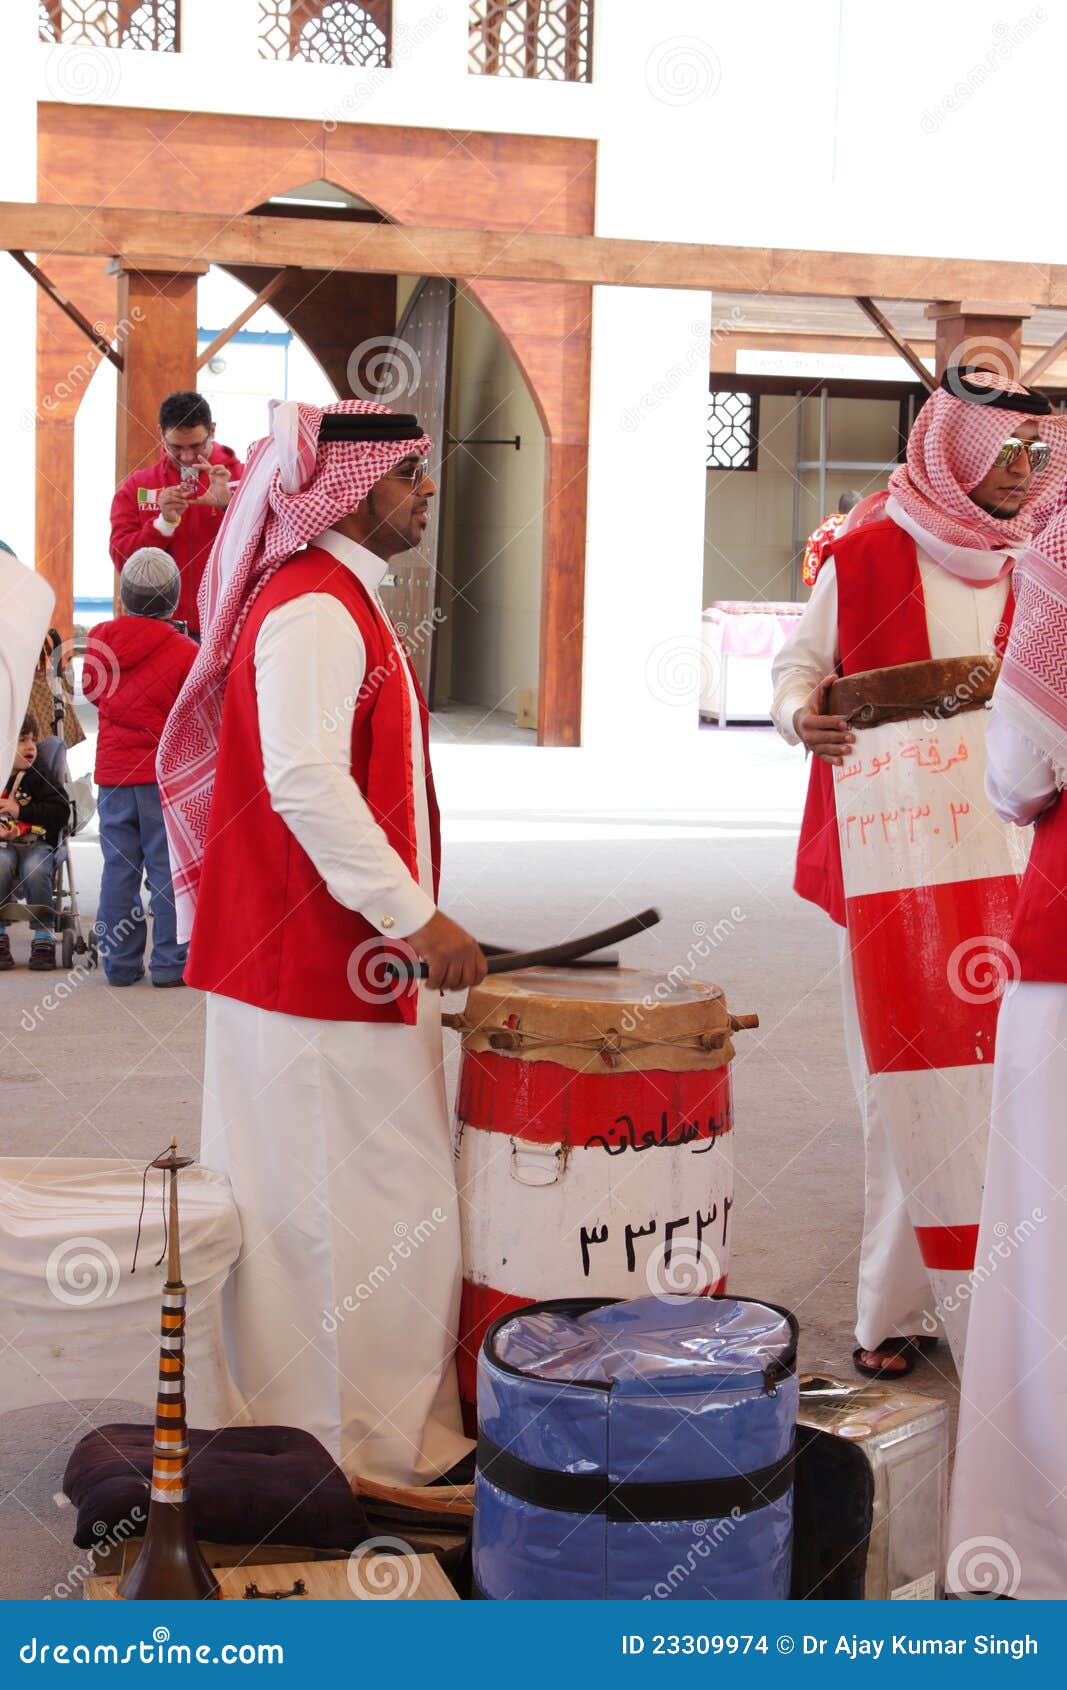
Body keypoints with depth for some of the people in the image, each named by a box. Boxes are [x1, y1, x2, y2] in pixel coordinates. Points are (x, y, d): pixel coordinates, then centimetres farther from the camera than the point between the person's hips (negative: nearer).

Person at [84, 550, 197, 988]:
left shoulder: (98, 641, 0)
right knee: (168, 869, 2)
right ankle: (170, 963, 4)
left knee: (119, 868, 9)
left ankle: (119, 963, 12)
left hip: (112, 774, 4)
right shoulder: (186, 653, -12)